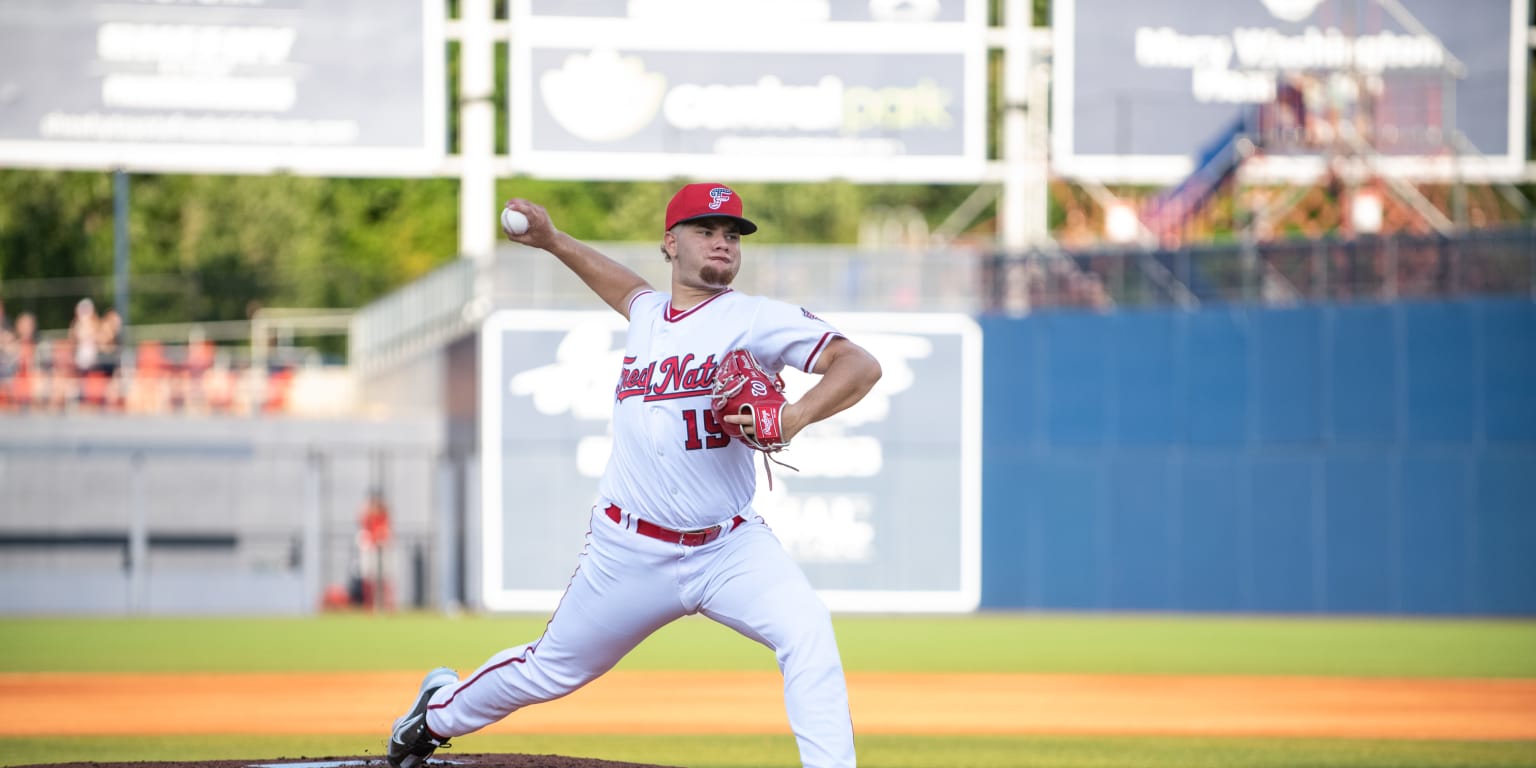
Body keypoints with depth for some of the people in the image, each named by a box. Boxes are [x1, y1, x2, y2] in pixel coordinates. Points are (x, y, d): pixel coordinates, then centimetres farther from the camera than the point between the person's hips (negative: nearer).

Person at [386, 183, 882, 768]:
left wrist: (793, 417, -36)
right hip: (631, 553, 3)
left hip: (729, 547, -3)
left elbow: (860, 366, -21)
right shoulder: (647, 314, 7)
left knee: (807, 631, -29)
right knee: (549, 671, 17)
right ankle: (441, 709, 44)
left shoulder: (754, 320, -9)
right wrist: (552, 241, 31)